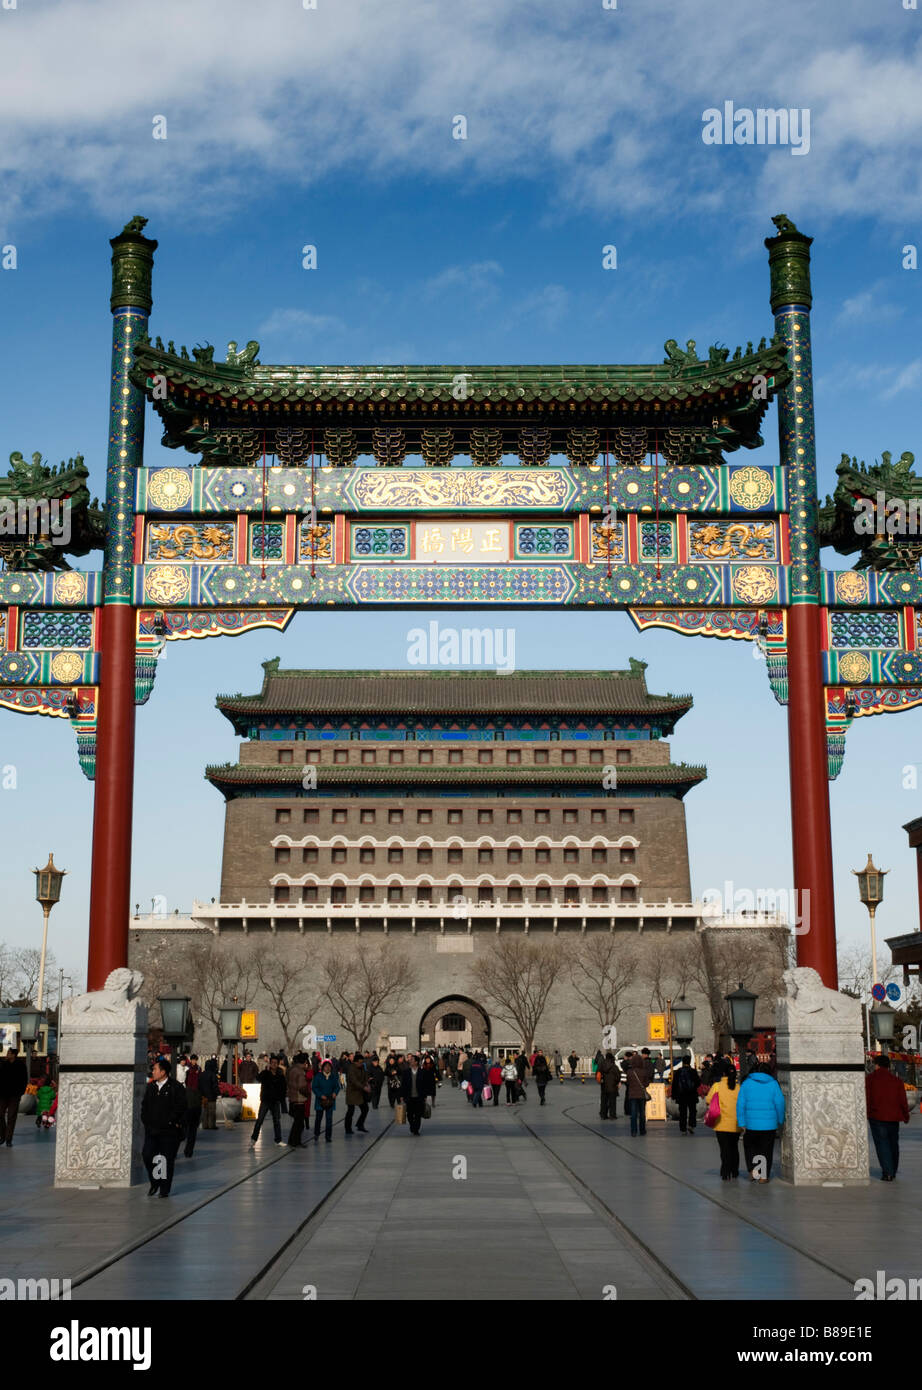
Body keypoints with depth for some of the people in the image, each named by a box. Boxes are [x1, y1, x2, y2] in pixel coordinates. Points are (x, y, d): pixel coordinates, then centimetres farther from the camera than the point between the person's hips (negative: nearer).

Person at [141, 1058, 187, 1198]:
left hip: (169, 1130, -5)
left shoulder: (176, 1087, -8)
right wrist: (145, 1119, 7)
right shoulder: (151, 1086, 12)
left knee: (167, 1159, 1)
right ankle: (154, 1182, 19)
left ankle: (164, 1189, 11)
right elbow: (145, 1105, 19)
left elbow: (180, 1107, -11)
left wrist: (171, 1121, -14)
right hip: (151, 1129, 5)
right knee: (147, 1155, -3)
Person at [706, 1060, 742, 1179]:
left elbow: (708, 1100, -8)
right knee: (734, 1148, 20)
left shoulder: (717, 1086, -9)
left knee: (725, 1149, 2)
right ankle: (734, 1172, 28)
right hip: (736, 1124, 3)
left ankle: (726, 1174, -5)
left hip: (722, 1124, -3)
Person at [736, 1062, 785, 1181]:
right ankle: (764, 1176, 8)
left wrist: (742, 1123, -2)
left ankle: (752, 1171, 4)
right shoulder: (773, 1084, 0)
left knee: (749, 1146, 19)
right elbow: (780, 1103, -2)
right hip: (769, 1124, 0)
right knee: (766, 1149, 9)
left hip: (751, 1123, 0)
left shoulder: (746, 1083, 1)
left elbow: (741, 1104, -4)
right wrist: (780, 1121, 10)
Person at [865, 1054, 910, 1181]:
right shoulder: (897, 1081, 6)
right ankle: (893, 1172, 25)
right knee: (893, 1144, 16)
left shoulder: (869, 1079, -2)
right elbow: (903, 1101, 7)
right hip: (893, 1117, 4)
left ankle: (887, 1172, -13)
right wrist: (906, 1116, 17)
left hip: (877, 1117, -4)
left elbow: (866, 1100, -5)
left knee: (882, 1143, -3)